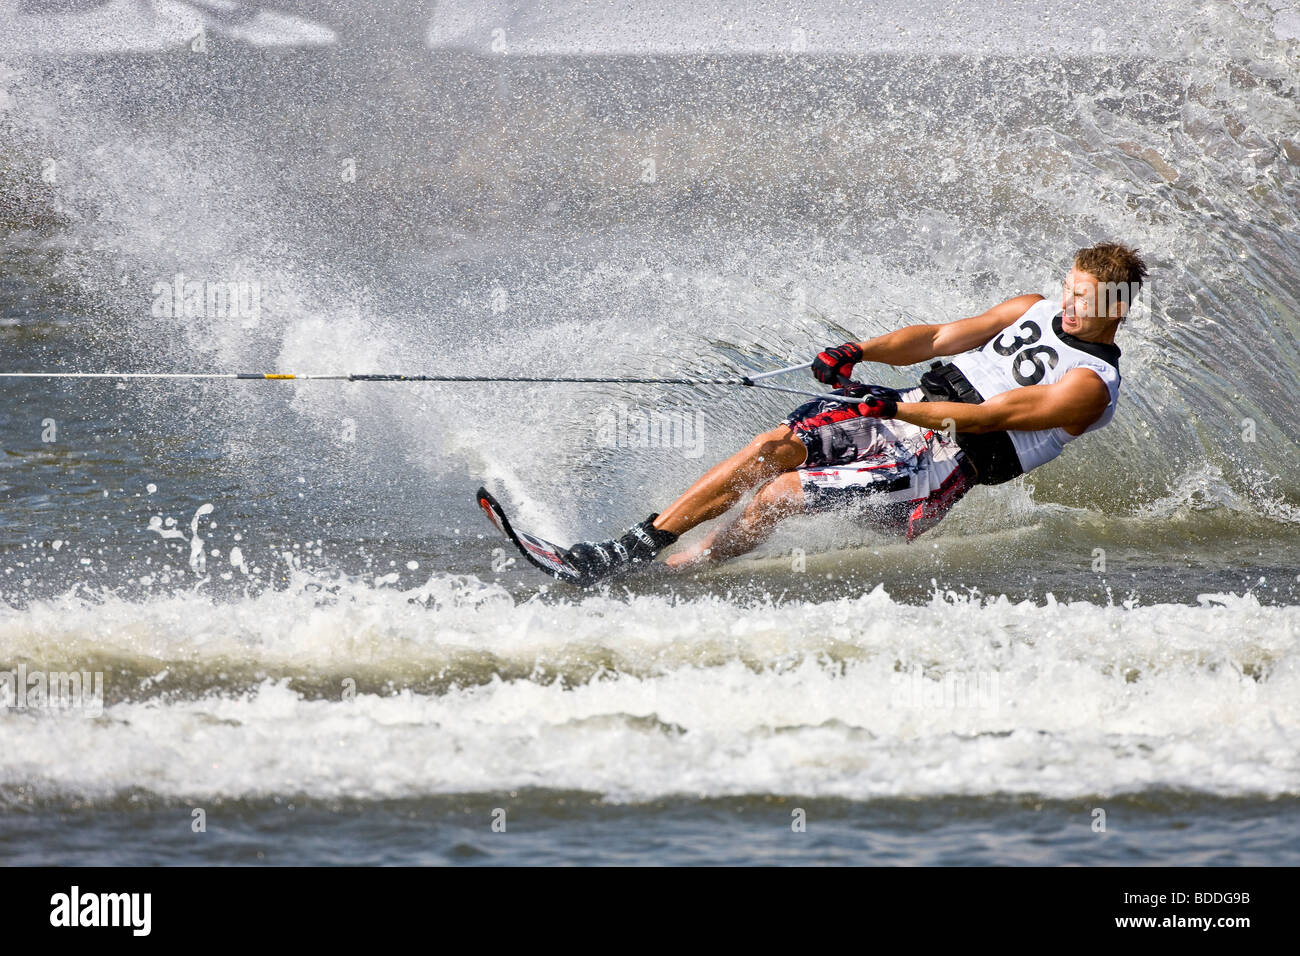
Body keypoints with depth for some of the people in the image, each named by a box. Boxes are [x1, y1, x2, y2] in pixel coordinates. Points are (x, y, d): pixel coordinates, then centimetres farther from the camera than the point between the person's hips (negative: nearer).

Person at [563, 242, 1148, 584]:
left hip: (940, 463, -7)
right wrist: (860, 352, -3)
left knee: (782, 491, -19)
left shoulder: (1092, 385, -11)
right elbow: (939, 338, 14)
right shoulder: (1036, 310, 14)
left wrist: (890, 407, -24)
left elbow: (987, 418, -19)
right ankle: (629, 548, -12)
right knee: (771, 447, -13)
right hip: (912, 405, 7)